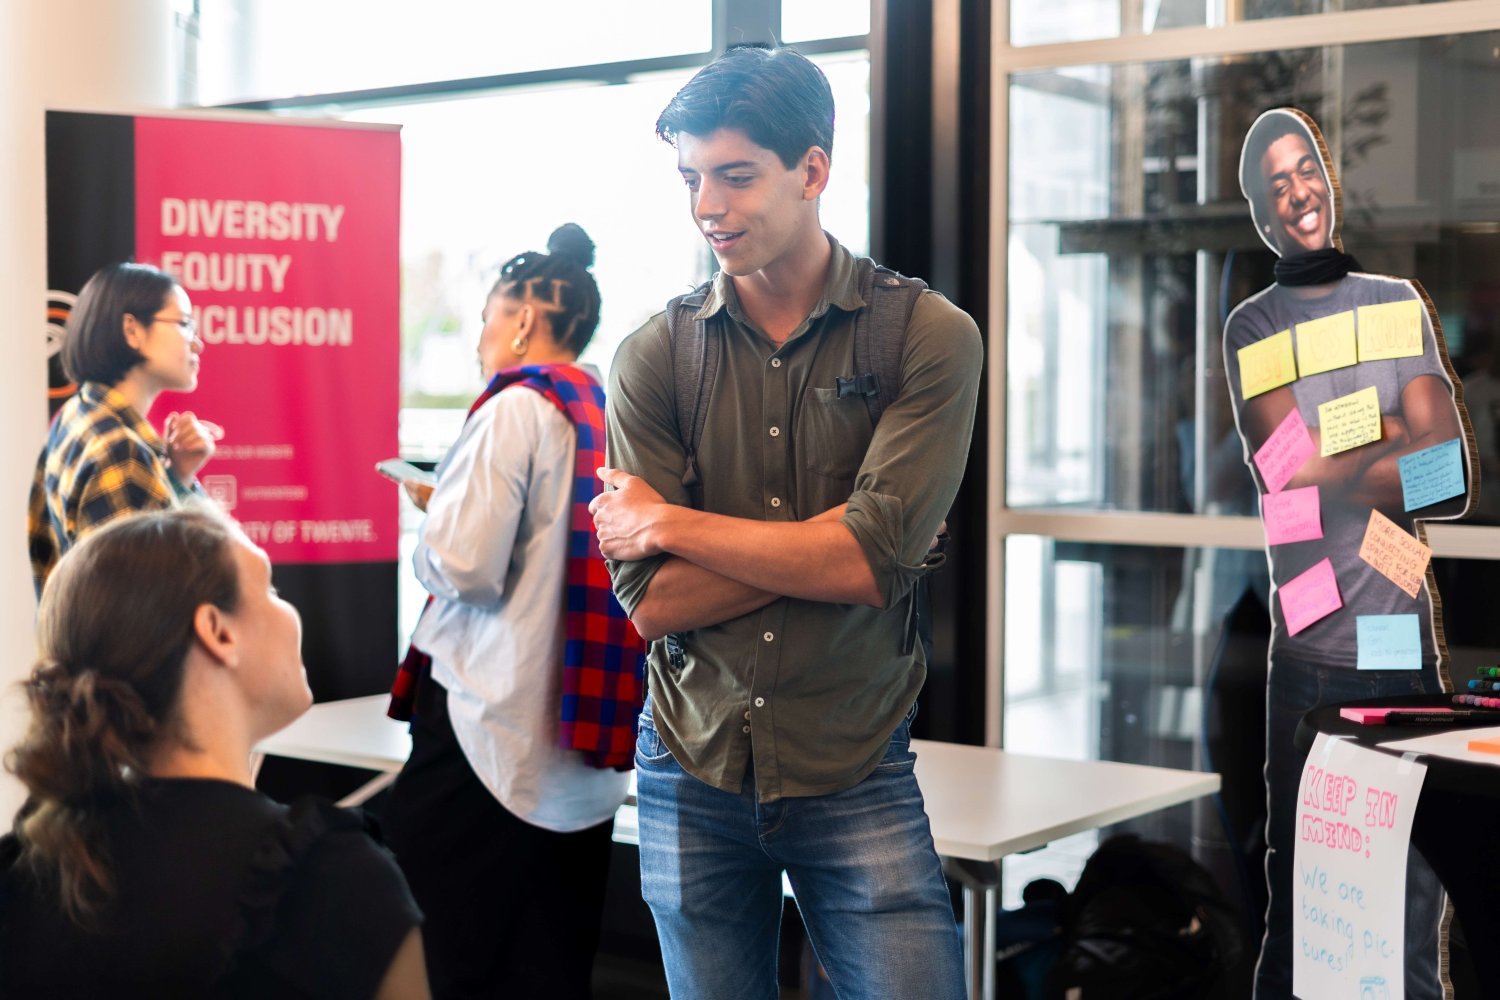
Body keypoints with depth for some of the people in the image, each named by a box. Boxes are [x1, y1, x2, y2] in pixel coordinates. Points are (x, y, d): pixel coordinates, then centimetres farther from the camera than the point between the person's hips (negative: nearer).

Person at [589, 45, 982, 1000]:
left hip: (856, 778, -2)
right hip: (693, 777, 3)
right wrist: (821, 547, -17)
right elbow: (651, 602, -7)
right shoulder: (654, 357, 0)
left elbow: (871, 561, -18)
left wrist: (666, 523, -9)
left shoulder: (931, 337, -7)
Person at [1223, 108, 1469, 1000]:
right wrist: (1393, 439, -4)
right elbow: (1289, 475, -10)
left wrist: (1339, 466, -10)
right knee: (1299, 896, 4)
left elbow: (1455, 482, 1)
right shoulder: (1252, 327, 4)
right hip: (1309, 649, -2)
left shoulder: (1401, 303, 10)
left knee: (1417, 901, 5)